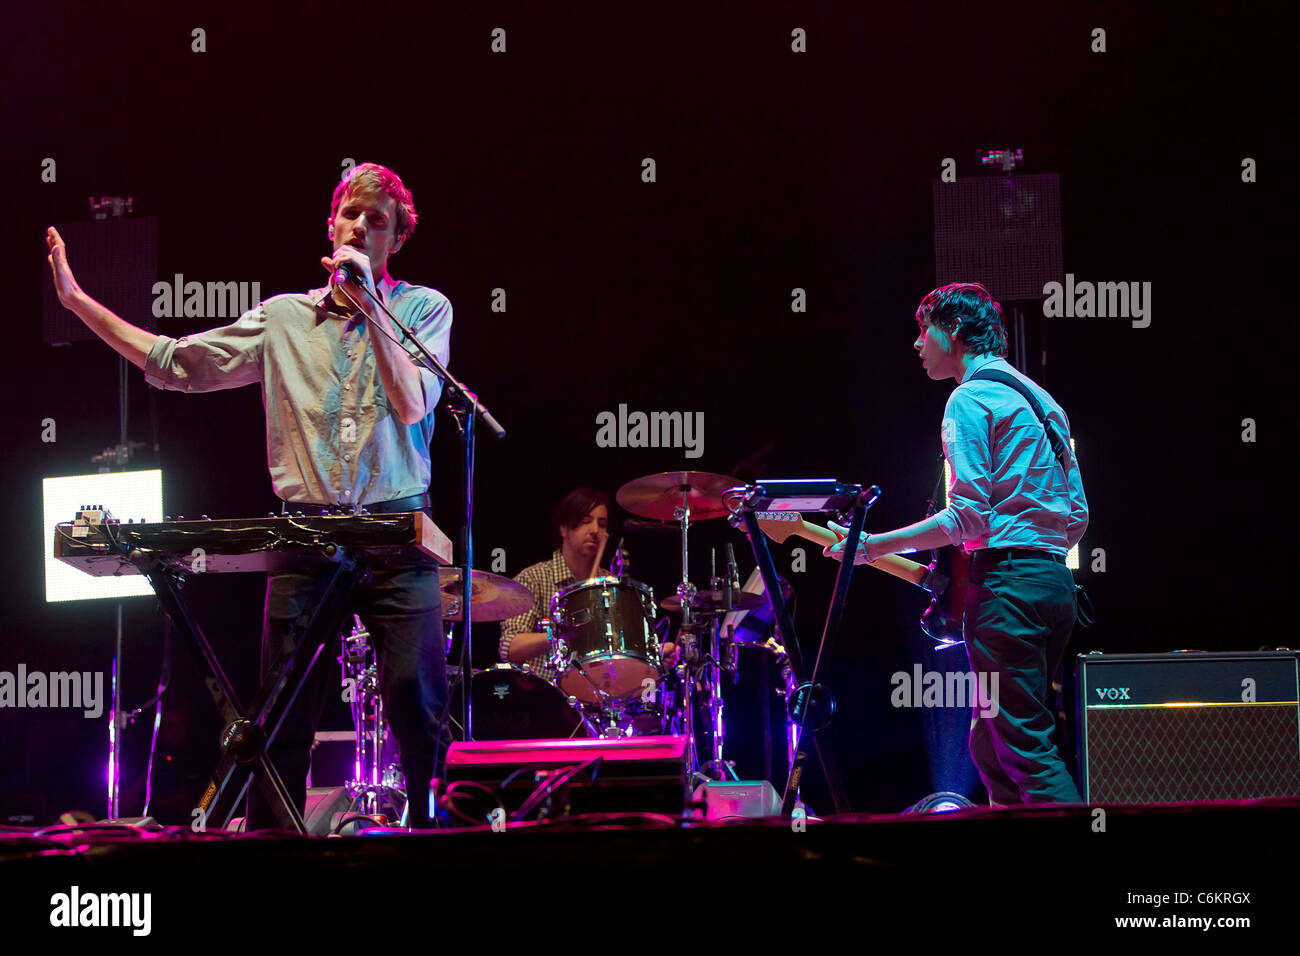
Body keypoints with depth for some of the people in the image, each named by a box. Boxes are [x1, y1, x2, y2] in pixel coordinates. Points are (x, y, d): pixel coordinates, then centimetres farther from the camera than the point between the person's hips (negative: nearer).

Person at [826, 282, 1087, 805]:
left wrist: (872, 546, -9)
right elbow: (1078, 514, 19)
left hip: (1006, 585, -9)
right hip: (1055, 581, 10)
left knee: (1028, 751, -11)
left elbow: (968, 515, -15)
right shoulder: (1041, 400, 21)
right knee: (991, 746, 14)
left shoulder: (970, 399, -6)